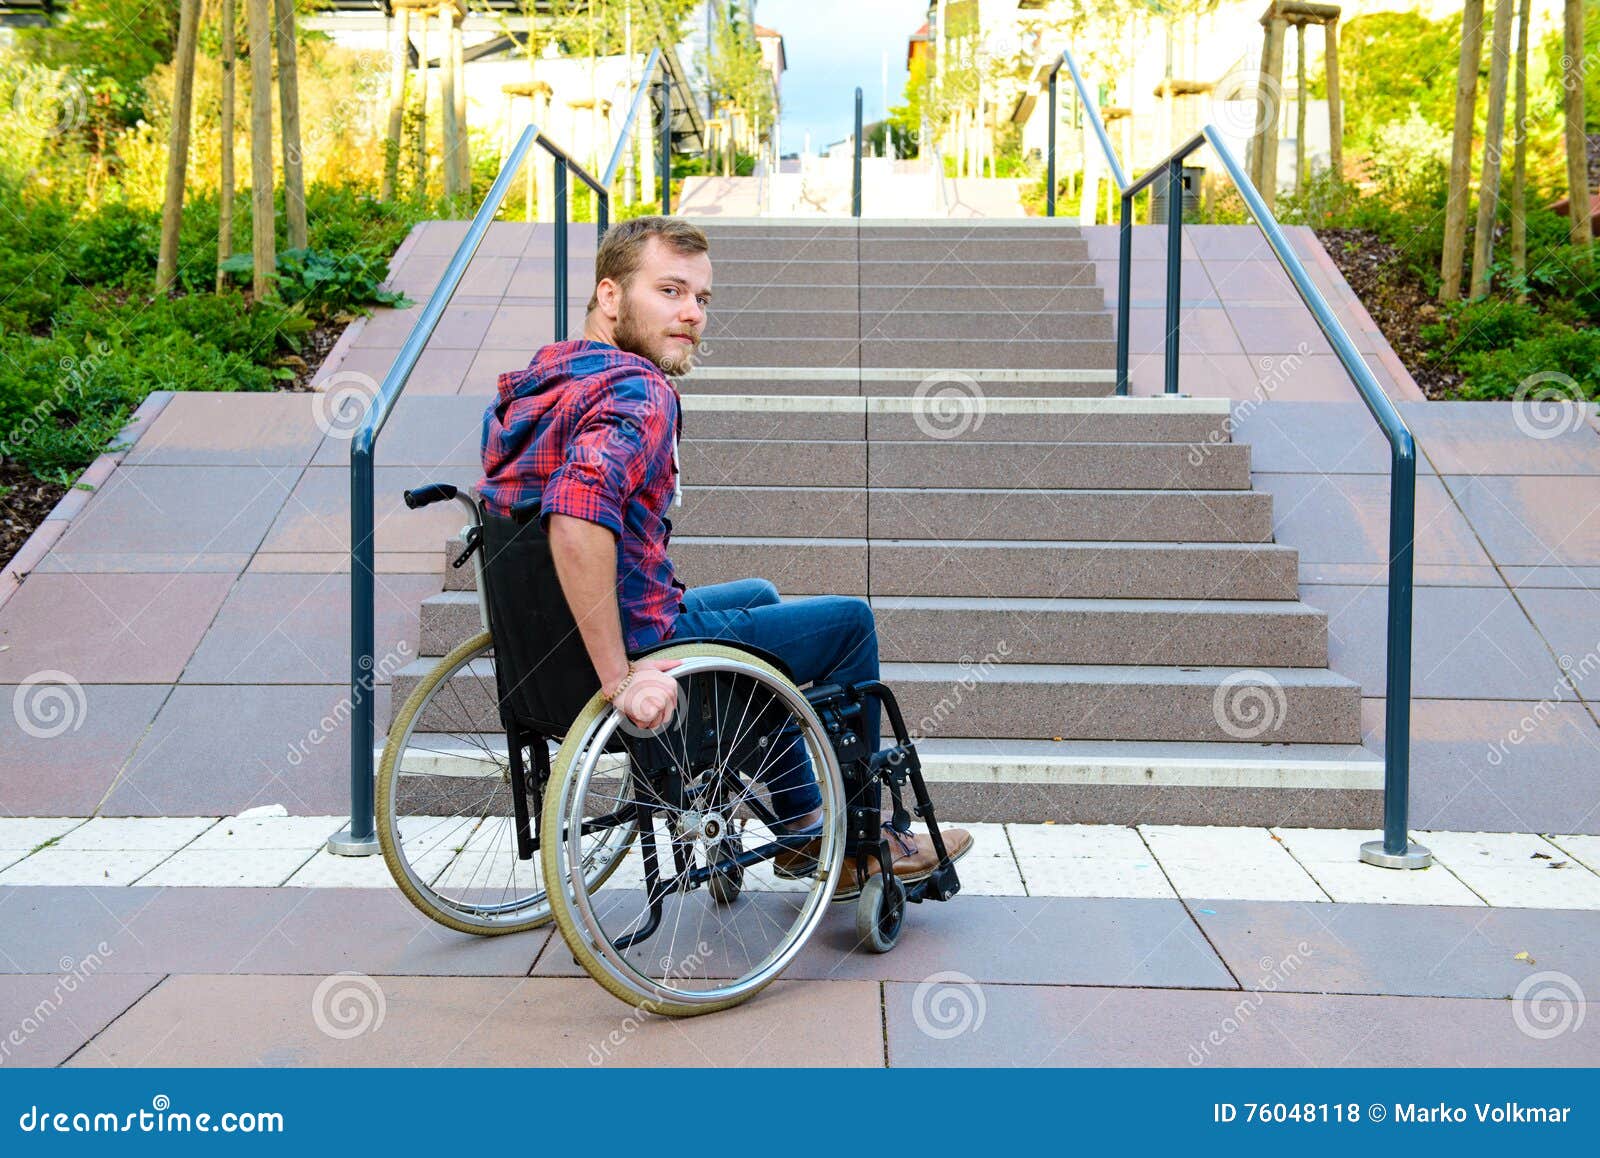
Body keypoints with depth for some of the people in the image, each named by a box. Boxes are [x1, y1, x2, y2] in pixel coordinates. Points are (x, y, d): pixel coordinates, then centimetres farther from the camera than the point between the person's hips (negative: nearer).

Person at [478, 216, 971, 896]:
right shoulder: (639, 392, -23)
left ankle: (802, 825, 40)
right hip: (644, 646, -10)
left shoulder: (535, 380, 9)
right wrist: (620, 679, -36)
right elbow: (578, 512, -42)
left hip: (551, 642, 10)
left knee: (758, 596, 33)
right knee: (850, 621, 9)